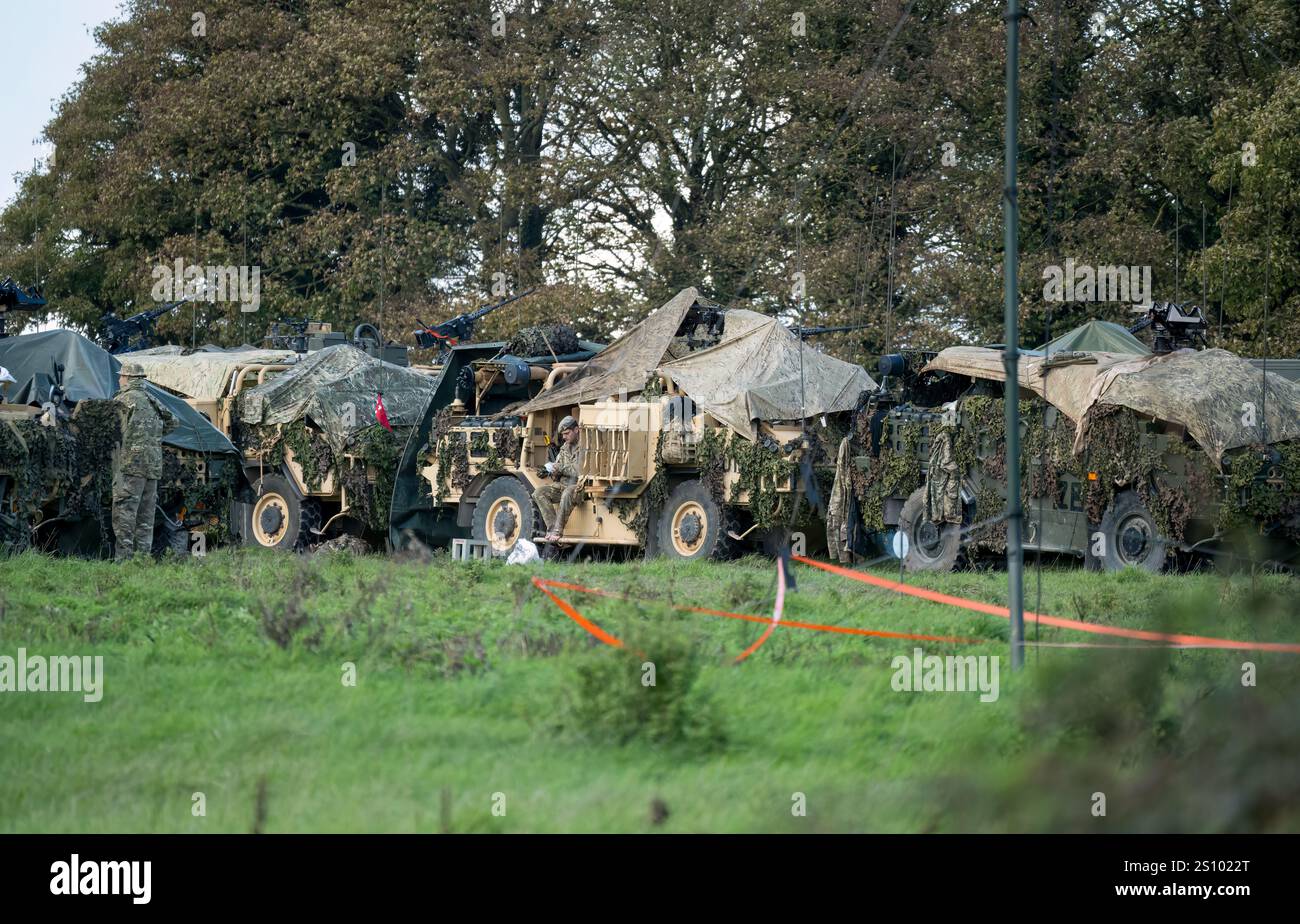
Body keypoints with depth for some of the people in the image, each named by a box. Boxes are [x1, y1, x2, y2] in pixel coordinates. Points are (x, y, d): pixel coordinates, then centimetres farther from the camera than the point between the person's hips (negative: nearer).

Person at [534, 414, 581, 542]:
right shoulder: (564, 448, 17)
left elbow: (583, 472, -18)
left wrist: (562, 469, -13)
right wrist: (554, 472, -3)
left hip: (578, 485, -8)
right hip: (563, 485, 8)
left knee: (567, 494, -40)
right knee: (539, 493, -13)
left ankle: (557, 530, -36)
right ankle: (552, 527, -21)